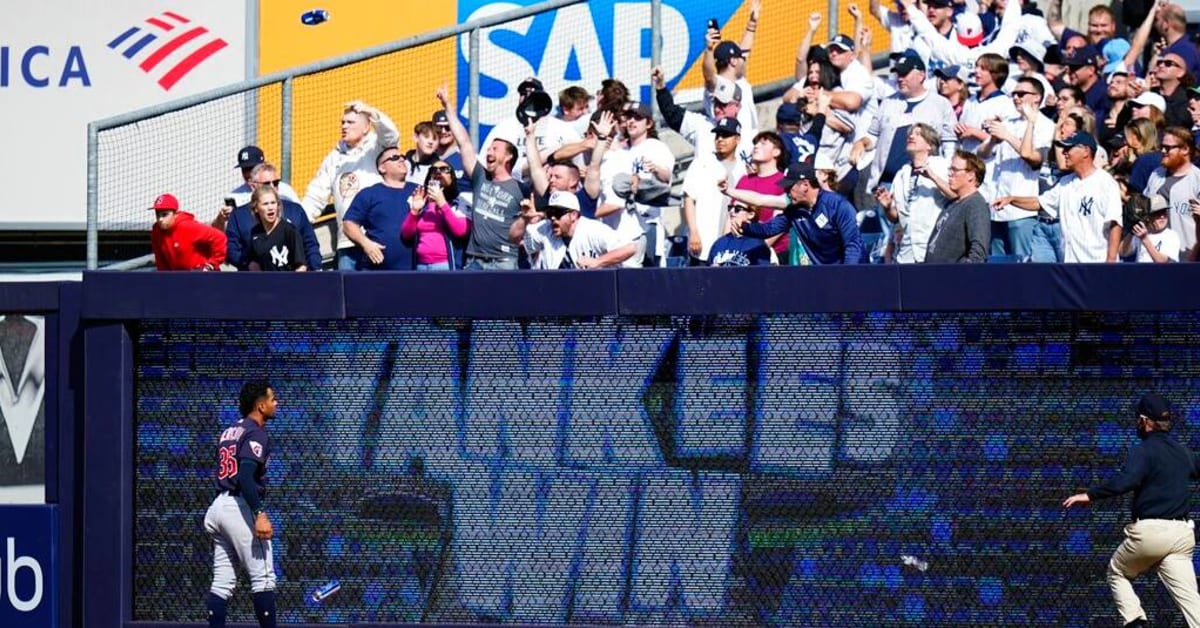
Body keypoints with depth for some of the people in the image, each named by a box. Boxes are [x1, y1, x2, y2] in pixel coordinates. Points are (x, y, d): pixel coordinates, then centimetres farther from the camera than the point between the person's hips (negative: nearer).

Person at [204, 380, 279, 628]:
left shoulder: (229, 432, 18)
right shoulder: (255, 433, -9)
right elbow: (245, 476, -23)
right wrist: (260, 514, -29)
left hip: (218, 505, 9)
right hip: (240, 508, -9)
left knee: (222, 581, 7)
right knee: (263, 578, -6)